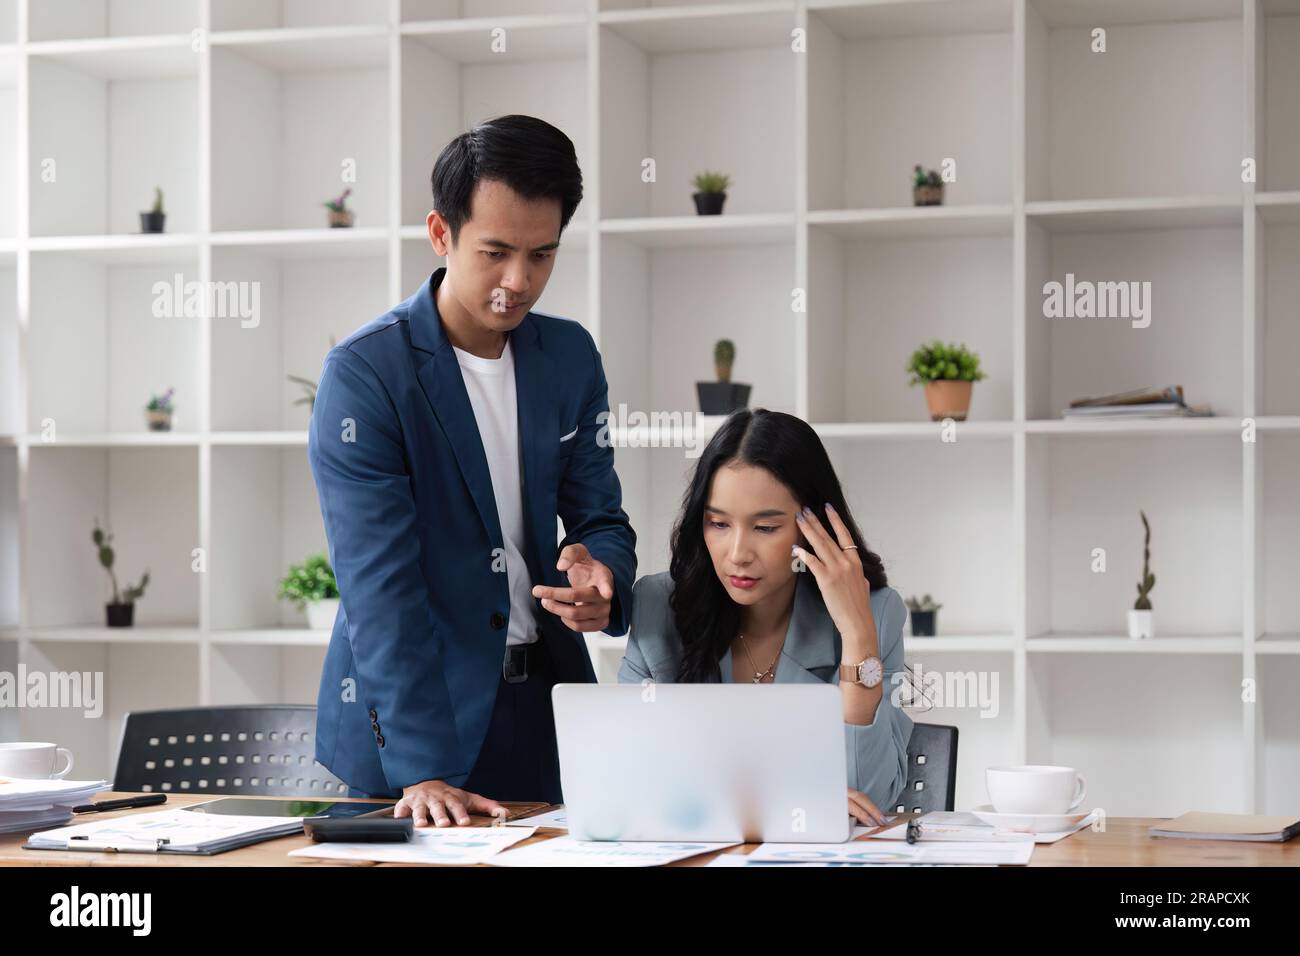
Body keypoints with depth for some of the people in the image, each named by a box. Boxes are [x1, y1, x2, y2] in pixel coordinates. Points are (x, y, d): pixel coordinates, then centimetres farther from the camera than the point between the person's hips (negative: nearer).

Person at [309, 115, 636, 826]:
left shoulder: (570, 356, 4)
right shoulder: (363, 373, -15)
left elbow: (600, 516, 9)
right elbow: (379, 583, -20)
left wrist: (600, 575, -17)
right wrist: (421, 769, -27)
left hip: (546, 702, 5)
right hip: (404, 712, -5)